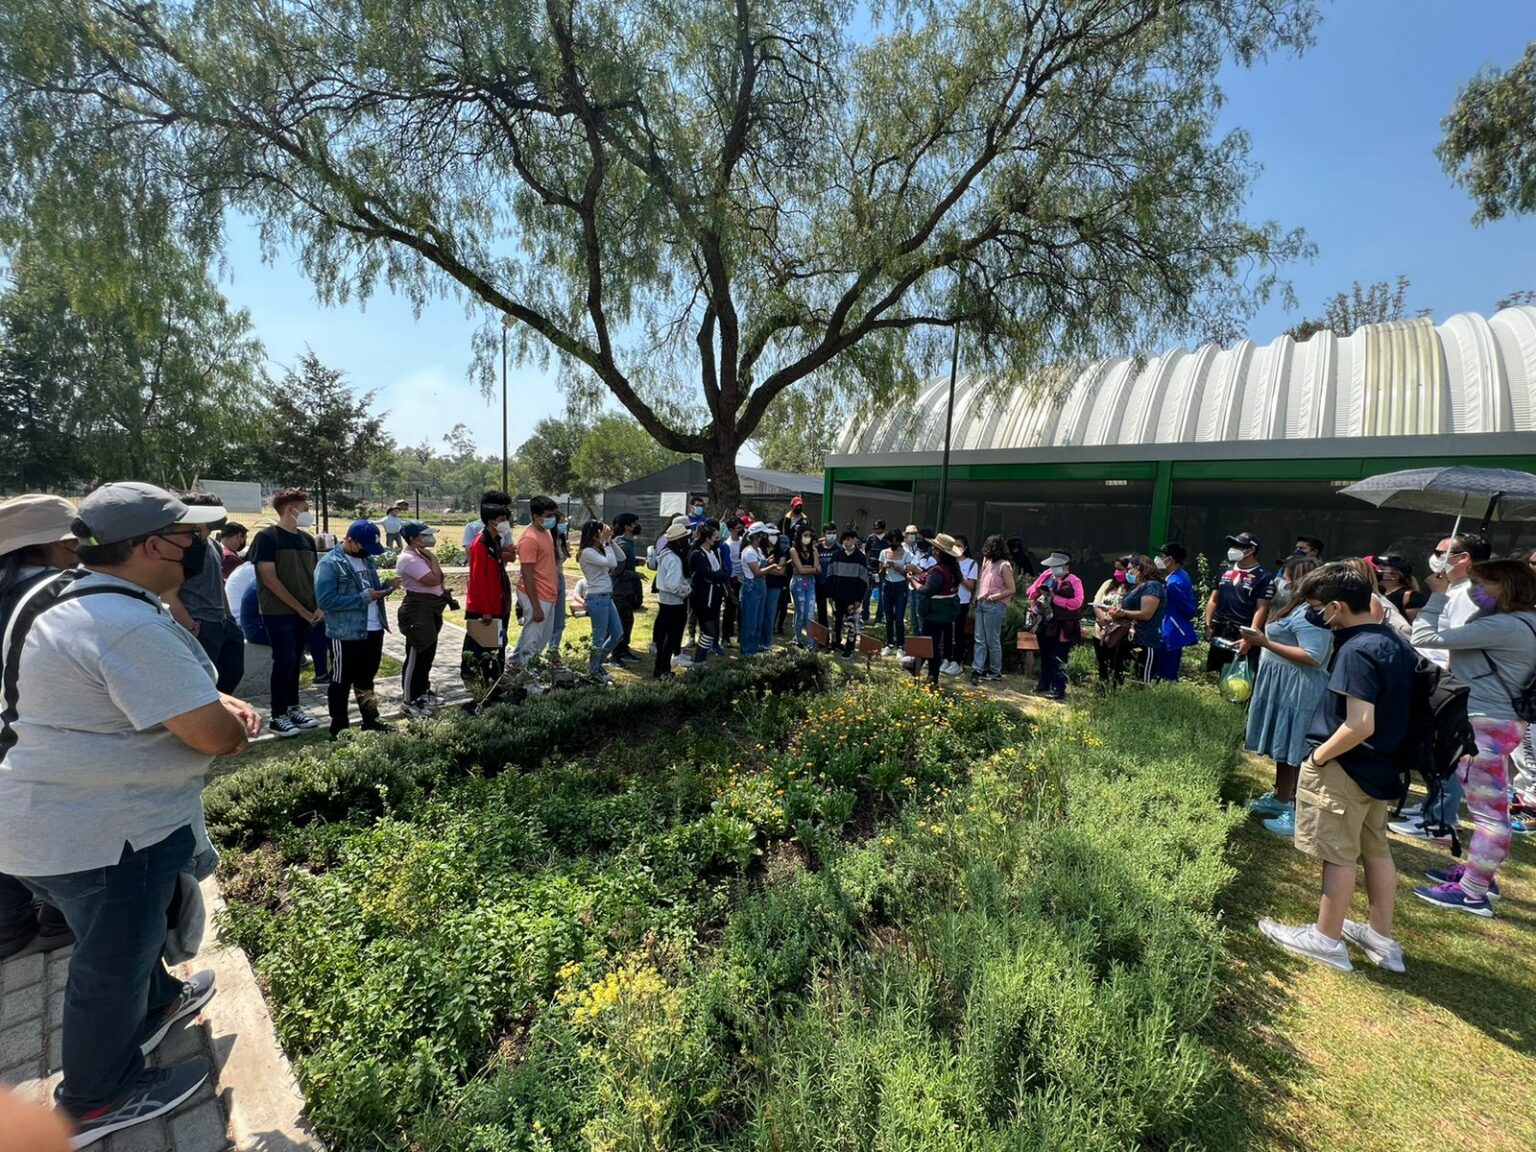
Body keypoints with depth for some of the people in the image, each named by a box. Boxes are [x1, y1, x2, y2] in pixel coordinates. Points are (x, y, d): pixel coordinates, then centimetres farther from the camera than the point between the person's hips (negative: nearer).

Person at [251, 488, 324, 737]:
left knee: (295, 661, 13)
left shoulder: (307, 539, 10)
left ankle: (293, 708, 24)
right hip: (279, 612, -6)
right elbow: (269, 579, -14)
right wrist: (301, 609, -13)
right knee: (285, 661, -5)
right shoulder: (267, 537, -10)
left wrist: (319, 607, -1)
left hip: (305, 613, 6)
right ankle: (278, 717, 6)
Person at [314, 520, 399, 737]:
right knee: (341, 683, 7)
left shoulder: (366, 559, 10)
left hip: (374, 630, 7)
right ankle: (339, 728, 19)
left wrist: (386, 586, -4)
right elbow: (325, 600, -22)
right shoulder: (329, 564, -14)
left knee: (366, 680, 19)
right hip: (346, 634, -7)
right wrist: (364, 597, -24)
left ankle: (371, 721, 31)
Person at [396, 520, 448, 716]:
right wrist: (433, 558, -15)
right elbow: (433, 579, -27)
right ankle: (409, 702, 3)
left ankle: (422, 692, 33)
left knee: (428, 654, 19)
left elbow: (434, 580, 25)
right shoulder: (409, 559, -19)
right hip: (418, 611, -11)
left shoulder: (419, 555, 13)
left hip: (430, 610, 11)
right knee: (415, 657, -4)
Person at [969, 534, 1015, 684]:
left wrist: (994, 597, -16)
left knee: (992, 640, 1)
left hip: (995, 606, -7)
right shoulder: (988, 562, 13)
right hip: (981, 604, 7)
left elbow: (1012, 589, -11)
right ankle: (977, 670, 4)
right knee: (980, 639, 4)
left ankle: (995, 672, 12)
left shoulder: (1004, 565, -9)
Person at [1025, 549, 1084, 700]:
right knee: (1045, 656, 18)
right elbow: (1031, 591, 14)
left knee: (1058, 659, -3)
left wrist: (1055, 598, -21)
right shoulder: (1046, 575, 6)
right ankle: (1044, 684, 32)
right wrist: (1038, 596, -8)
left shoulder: (1074, 582, -10)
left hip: (1062, 627, -6)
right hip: (1045, 623, 6)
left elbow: (1076, 603, -23)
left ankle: (1058, 689, 3)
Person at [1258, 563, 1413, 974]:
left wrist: (1317, 757, -15)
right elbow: (1387, 714, 15)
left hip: (1345, 769, -9)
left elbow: (1360, 725, -27)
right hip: (1381, 768, 9)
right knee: (1376, 851, 19)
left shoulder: (1356, 651, -23)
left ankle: (1326, 939, 17)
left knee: (1339, 855, 3)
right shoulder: (1395, 642, 6)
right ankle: (1381, 938, 32)